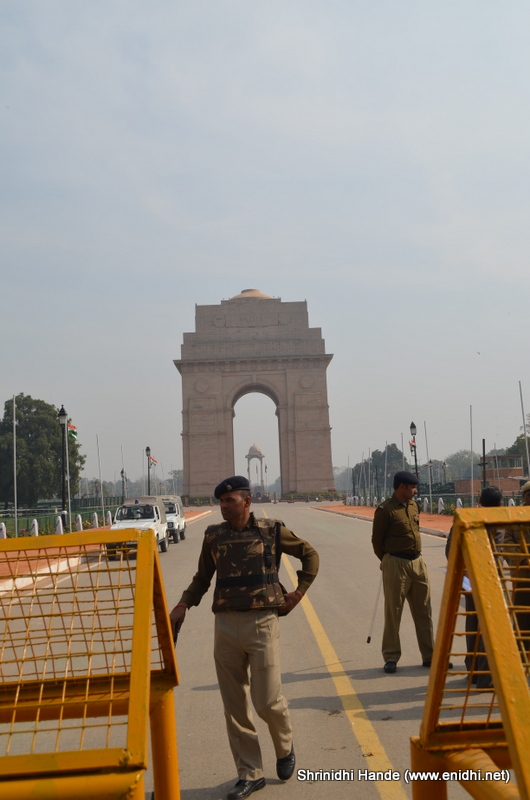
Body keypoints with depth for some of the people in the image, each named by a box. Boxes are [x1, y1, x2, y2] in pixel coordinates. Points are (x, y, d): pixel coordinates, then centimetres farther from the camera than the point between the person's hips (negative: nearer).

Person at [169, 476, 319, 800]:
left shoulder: (271, 530, 0)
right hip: (226, 625, 3)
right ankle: (250, 774, 21)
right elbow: (203, 577, 14)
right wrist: (184, 605, -1)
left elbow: (310, 554, 12)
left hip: (262, 622, -3)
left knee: (267, 700, -3)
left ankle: (285, 747, 29)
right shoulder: (214, 536, 6)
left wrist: (299, 592, 5)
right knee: (235, 706, 6)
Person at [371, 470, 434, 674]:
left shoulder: (413, 506, 11)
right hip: (396, 565, -7)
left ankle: (429, 656, 19)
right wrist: (387, 562, 5)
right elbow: (377, 540, -5)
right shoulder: (385, 510, -11)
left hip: (417, 562, 7)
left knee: (423, 611, 10)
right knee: (393, 612, 1)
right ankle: (391, 658, 10)